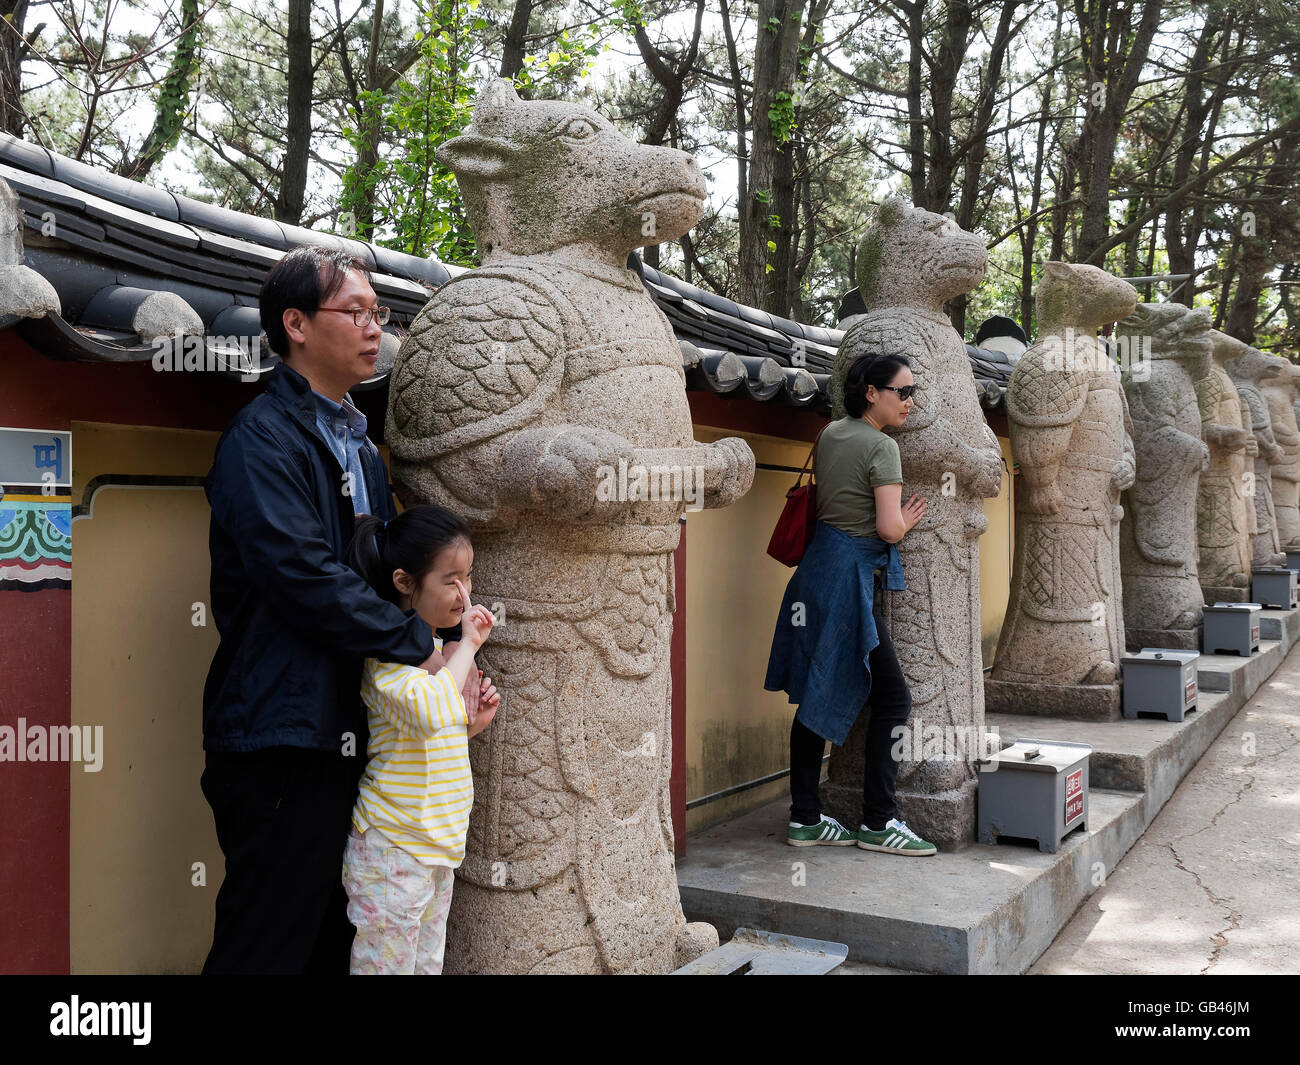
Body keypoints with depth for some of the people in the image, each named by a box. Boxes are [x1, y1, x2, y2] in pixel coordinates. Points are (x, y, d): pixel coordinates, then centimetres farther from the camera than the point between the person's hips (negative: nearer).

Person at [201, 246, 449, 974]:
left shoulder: (362, 449, 17)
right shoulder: (264, 438, -11)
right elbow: (304, 577, -23)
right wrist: (422, 644, -15)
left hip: (353, 740, 9)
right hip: (284, 740, -9)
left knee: (336, 941, 18)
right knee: (267, 948, 0)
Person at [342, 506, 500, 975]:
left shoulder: (435, 645, 13)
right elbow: (429, 712, -37)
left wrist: (472, 723, 4)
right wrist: (467, 646, -25)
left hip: (436, 847, 9)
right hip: (395, 849, -9)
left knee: (428, 965, 17)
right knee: (386, 966, -1)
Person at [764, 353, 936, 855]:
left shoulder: (830, 433, 13)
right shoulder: (882, 446, -11)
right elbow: (890, 528, -18)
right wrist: (906, 520, 3)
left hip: (818, 565, 9)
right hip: (851, 575, -8)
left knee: (819, 698, 11)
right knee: (893, 698, 1)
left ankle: (805, 818, 16)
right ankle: (878, 822, 4)